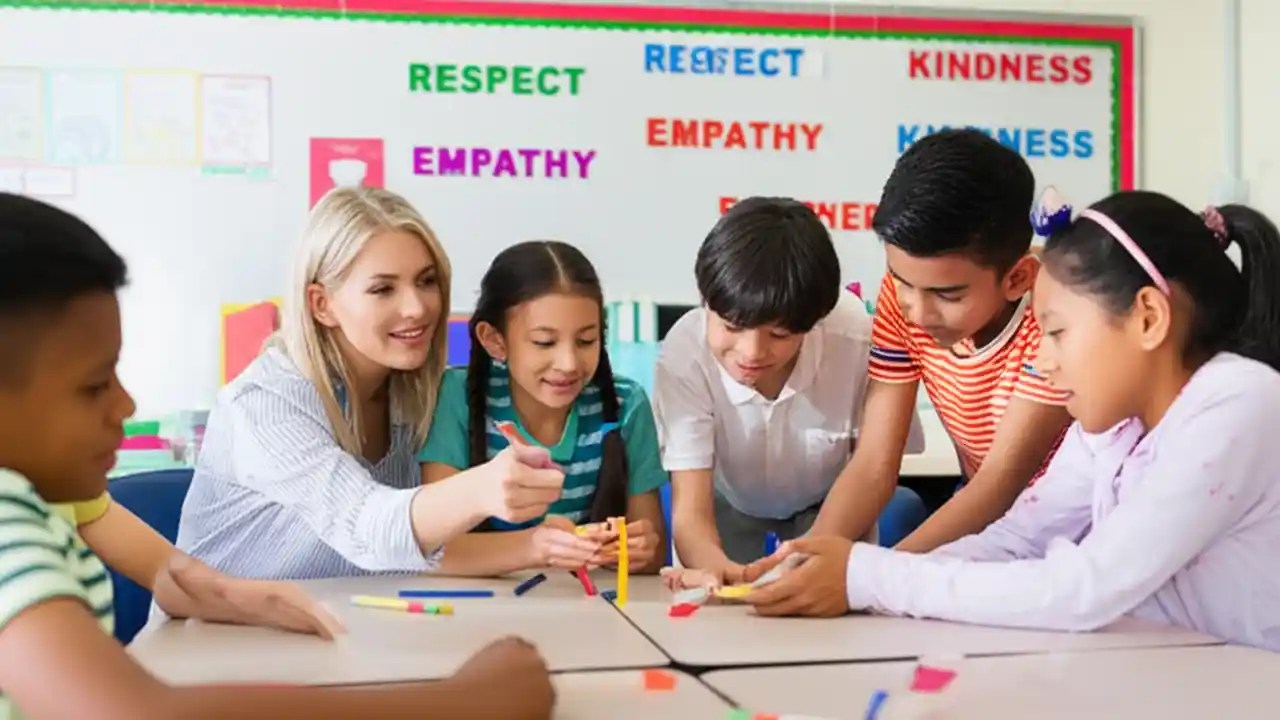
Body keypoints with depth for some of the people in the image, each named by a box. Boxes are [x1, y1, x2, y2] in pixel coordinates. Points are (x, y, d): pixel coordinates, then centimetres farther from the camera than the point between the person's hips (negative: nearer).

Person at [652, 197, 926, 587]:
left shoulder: (856, 341, -34)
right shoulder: (684, 352, -34)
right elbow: (690, 507, -34)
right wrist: (713, 565, -57)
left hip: (827, 503, 1)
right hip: (729, 504, 0)